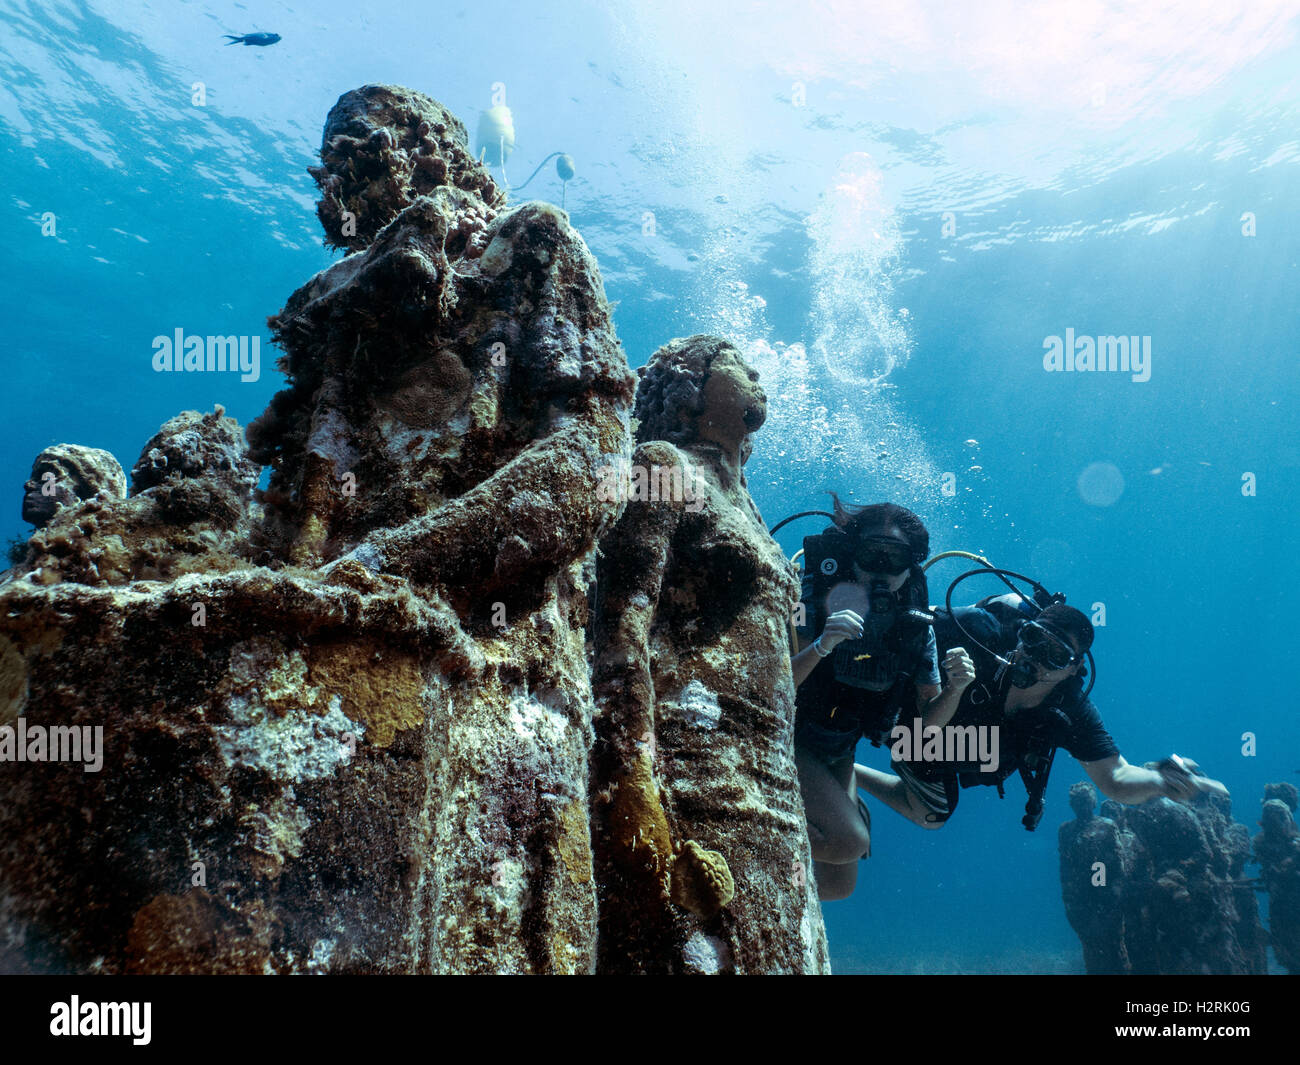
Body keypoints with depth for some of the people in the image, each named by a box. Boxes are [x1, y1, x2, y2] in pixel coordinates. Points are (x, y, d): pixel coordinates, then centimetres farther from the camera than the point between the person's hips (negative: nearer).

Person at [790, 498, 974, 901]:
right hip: (786, 742, -6)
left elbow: (929, 720, -2)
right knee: (849, 841, -26)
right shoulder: (813, 600, -22)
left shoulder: (915, 627, -8)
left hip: (837, 756, 6)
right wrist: (820, 648, -43)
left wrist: (954, 688, -22)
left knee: (838, 886, 11)